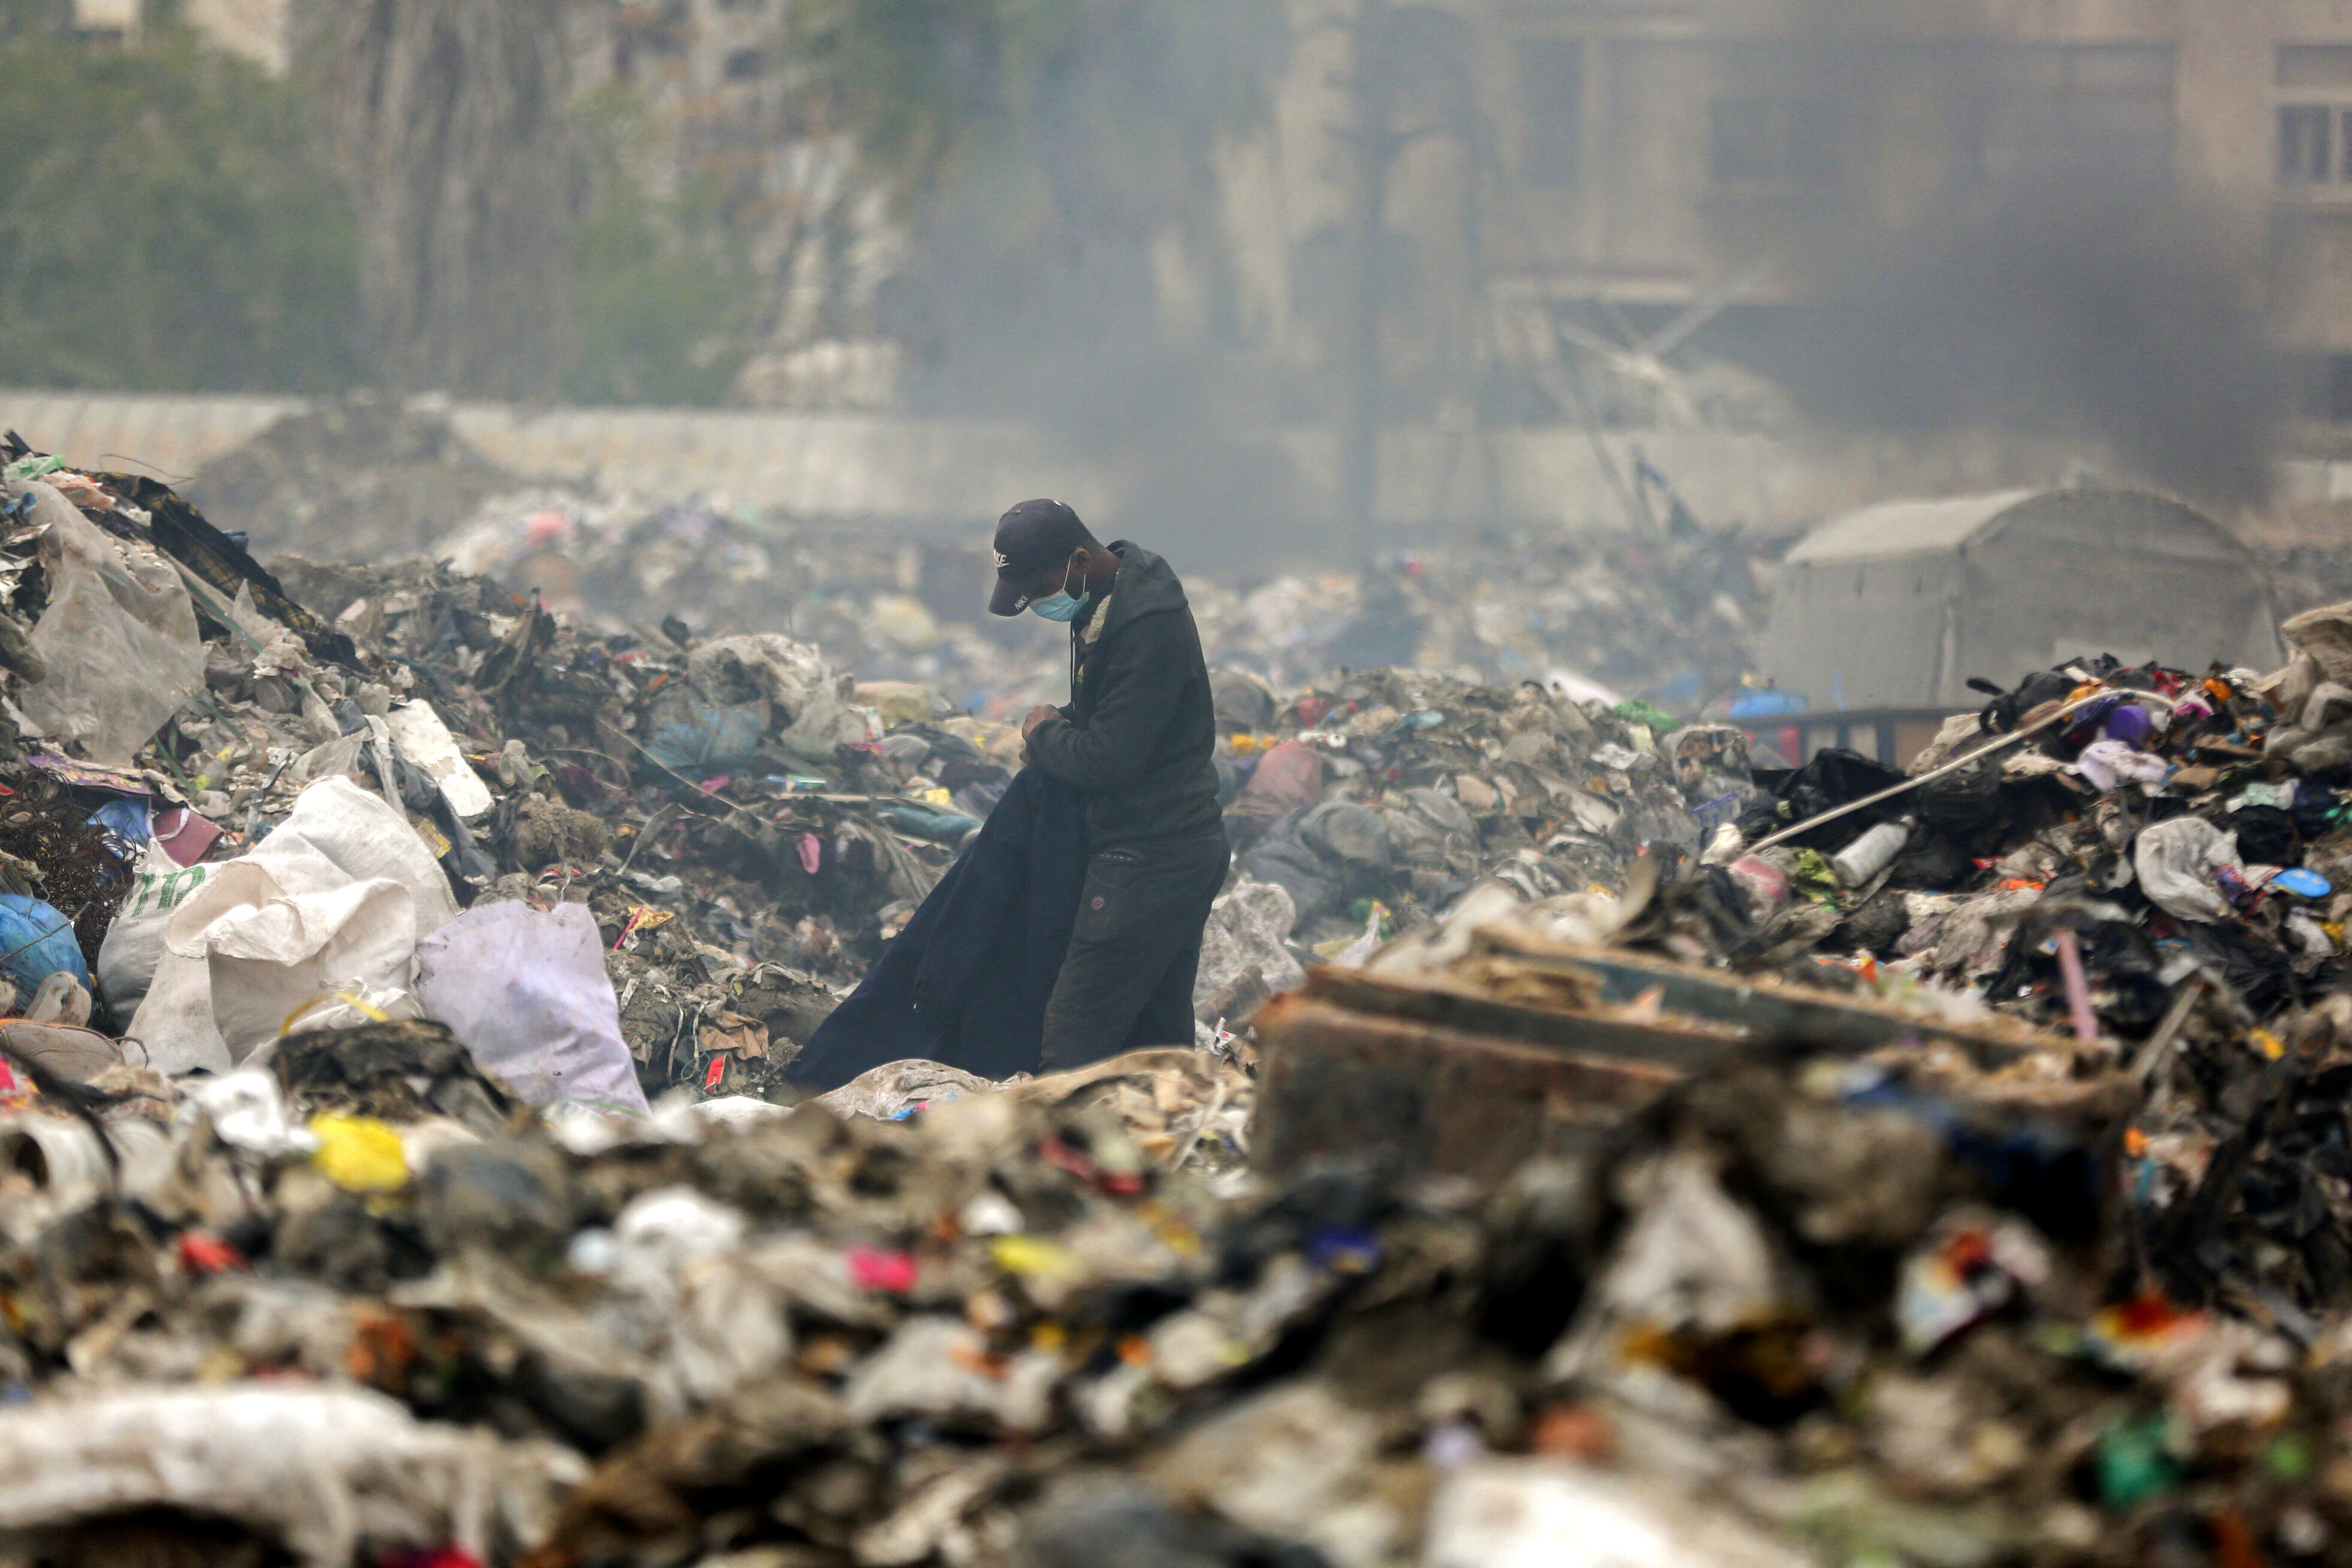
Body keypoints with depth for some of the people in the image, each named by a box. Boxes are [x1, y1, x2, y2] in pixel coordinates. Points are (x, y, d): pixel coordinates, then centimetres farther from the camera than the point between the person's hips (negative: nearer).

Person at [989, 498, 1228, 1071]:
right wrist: (1059, 729, 5)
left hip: (1148, 862, -11)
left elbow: (1106, 761, -24)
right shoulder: (1109, 600, 10)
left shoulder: (1148, 625, -22)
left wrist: (1045, 734, -5)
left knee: (1075, 1035, -10)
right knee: (1159, 1034, 14)